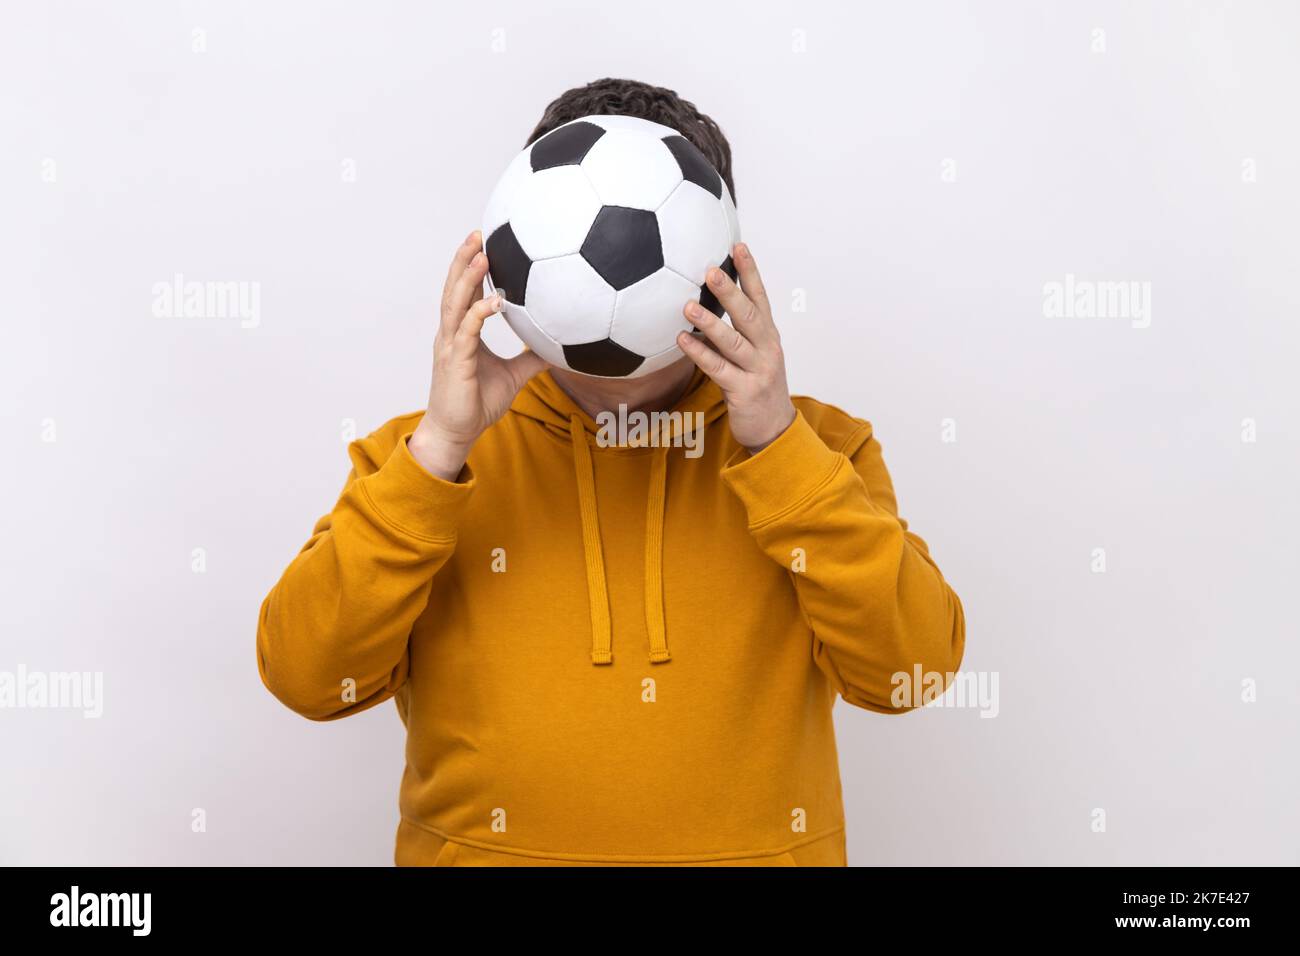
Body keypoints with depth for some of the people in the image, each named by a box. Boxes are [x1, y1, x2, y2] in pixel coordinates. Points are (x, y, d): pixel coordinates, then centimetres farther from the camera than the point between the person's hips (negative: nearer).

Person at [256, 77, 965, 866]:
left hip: (756, 845, 0)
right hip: (482, 844, 1)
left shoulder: (817, 445, 5)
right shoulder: (417, 454, 4)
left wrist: (780, 447, -14)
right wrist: (439, 449, -14)